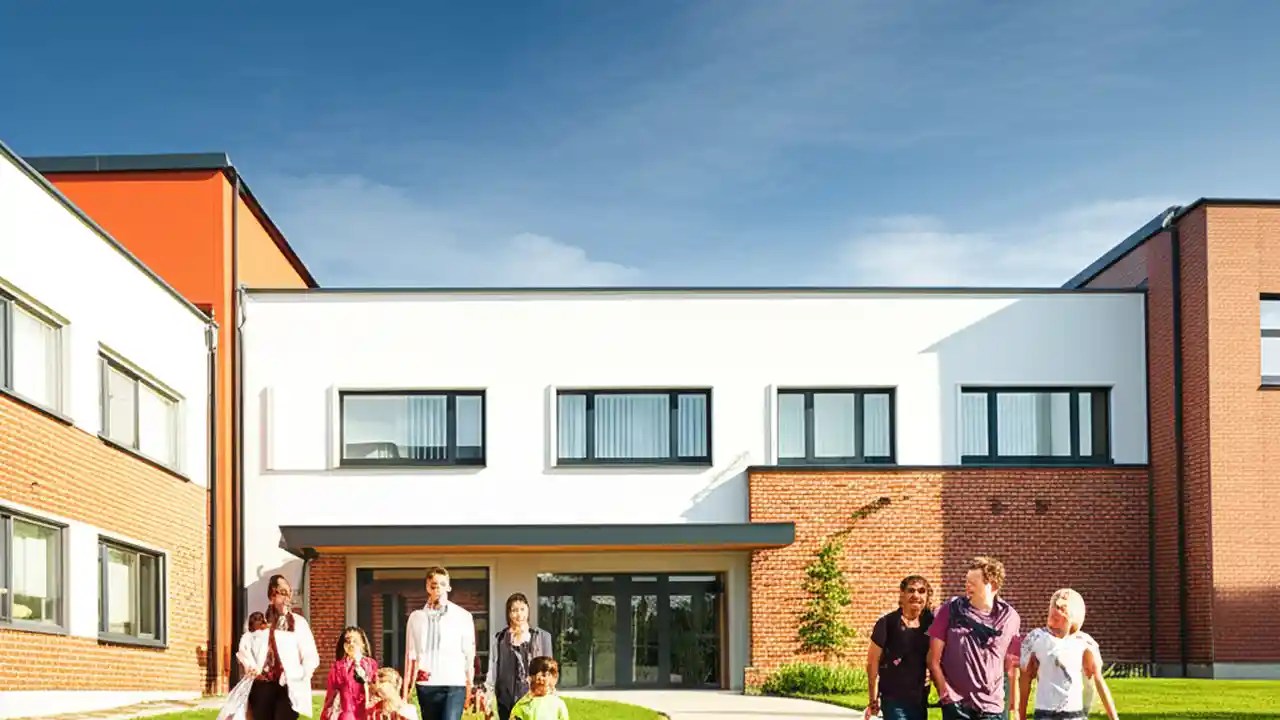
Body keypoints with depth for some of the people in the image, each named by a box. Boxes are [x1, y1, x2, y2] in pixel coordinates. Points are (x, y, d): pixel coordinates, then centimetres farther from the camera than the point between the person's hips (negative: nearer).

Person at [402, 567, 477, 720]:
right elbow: (411, 656, 8)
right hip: (426, 685, 3)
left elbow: (469, 655, 4)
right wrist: (406, 690, 4)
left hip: (455, 684, -3)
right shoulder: (416, 617, 8)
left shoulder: (463, 616, 3)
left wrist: (469, 688, -1)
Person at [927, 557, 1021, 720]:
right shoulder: (950, 610, -2)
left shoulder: (1009, 616, 1)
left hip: (992, 706, 1)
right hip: (956, 704, -1)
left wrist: (1015, 705, 6)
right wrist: (944, 691, -6)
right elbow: (934, 659, 0)